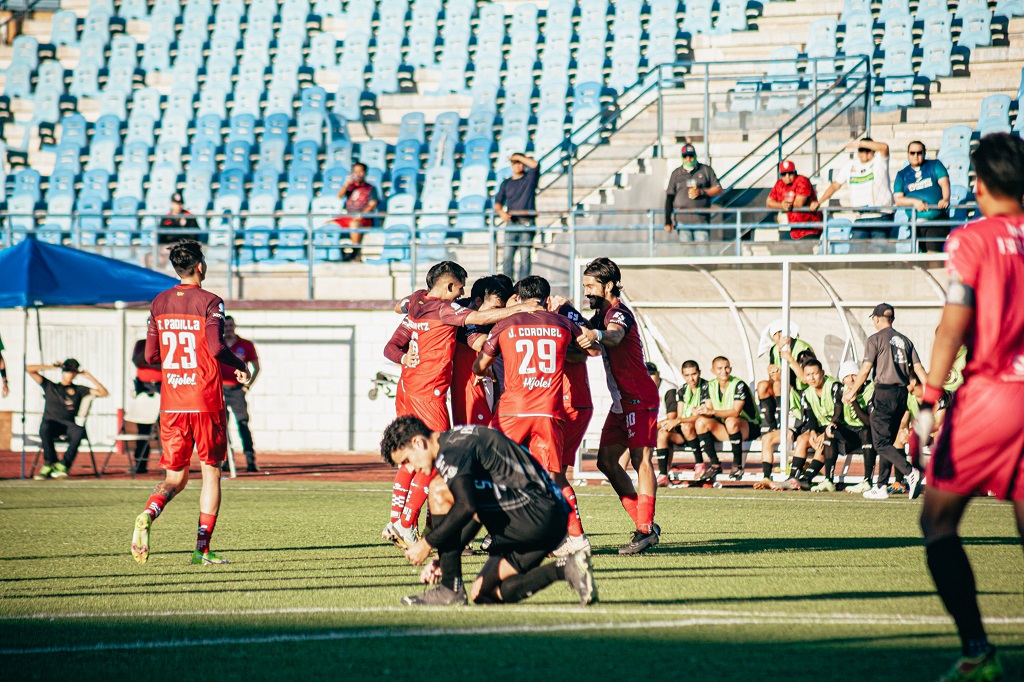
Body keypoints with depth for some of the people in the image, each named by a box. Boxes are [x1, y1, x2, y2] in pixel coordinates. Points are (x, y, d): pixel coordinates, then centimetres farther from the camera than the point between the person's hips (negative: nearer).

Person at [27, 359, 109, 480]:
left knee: (79, 432, -37)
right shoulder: (50, 387, 24)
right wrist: (52, 366, 21)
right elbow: (29, 369, 21)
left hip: (68, 424, 0)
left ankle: (63, 465, -31)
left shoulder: (79, 390, 24)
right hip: (51, 421, 0)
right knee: (45, 427, -39)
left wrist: (89, 376, 15)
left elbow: (103, 393, 16)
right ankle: (51, 463, -30)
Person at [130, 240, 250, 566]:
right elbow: (217, 347, -19)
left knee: (175, 477, 10)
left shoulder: (159, 302, 8)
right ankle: (202, 548, 4)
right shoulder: (209, 302, -8)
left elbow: (151, 355, 9)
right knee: (211, 472, 8)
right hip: (206, 401, -4)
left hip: (171, 404, 4)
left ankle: (148, 514, -21)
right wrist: (241, 367, 0)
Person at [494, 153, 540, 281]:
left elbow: (534, 165, -9)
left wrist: (518, 157, 0)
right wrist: (501, 212, -7)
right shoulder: (506, 183, 17)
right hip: (511, 222, 3)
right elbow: (498, 202, 14)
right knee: (507, 256, -4)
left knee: (525, 257, -6)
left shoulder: (529, 178, 9)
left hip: (526, 222, -3)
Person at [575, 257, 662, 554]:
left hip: (639, 398, -10)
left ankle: (646, 529, -15)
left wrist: (597, 335, -59)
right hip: (621, 401, 10)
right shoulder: (602, 314, 16)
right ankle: (645, 525, 10)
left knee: (640, 459, -13)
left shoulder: (619, 313, -15)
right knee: (606, 460, 6)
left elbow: (615, 336, -38)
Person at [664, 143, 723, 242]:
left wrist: (702, 192, -9)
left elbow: (718, 189, 9)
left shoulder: (706, 170, 9)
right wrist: (668, 221, 5)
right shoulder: (676, 174, 11)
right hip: (683, 221, 1)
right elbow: (669, 197, 10)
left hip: (701, 219, -1)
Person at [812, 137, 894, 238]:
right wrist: (819, 202, 8)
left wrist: (860, 143, -26)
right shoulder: (850, 167, 14)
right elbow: (835, 185, 18)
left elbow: (884, 147, -20)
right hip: (861, 218, 4)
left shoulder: (879, 162, 1)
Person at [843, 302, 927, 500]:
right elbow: (918, 368, 8)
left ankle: (910, 473, -26)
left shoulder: (875, 339, -3)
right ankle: (881, 487, 13)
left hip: (884, 393, -7)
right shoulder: (905, 340, 14)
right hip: (902, 394, 7)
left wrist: (852, 392, 3)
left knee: (881, 443, -7)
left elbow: (865, 369, -7)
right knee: (887, 442, 14)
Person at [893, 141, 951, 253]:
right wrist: (914, 202, -12)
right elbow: (898, 199, 7)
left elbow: (944, 183, -3)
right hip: (917, 222, 3)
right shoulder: (902, 175, 15)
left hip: (938, 219, -3)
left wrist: (945, 199, -24)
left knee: (933, 250, -19)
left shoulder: (935, 165, 11)